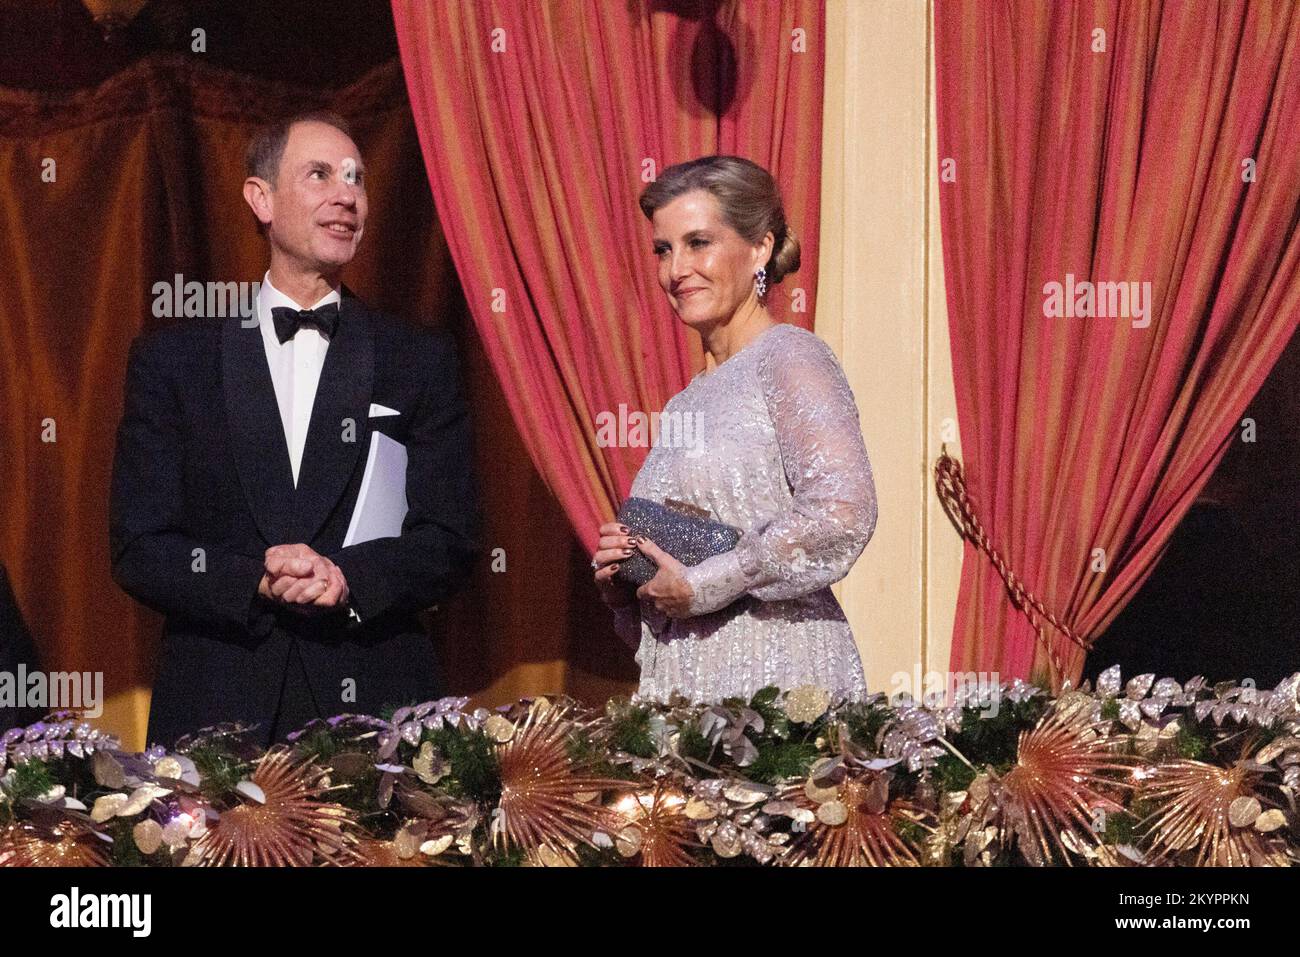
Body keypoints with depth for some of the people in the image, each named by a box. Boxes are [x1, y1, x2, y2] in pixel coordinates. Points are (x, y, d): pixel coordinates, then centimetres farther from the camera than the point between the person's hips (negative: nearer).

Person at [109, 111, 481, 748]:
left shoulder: (420, 361, 9)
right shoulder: (172, 360, 8)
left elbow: (449, 540, 3)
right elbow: (138, 548, 2)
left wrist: (347, 577, -15)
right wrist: (256, 579, -15)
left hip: (376, 707, 0)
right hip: (216, 712, 0)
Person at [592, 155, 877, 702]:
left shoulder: (788, 359, -5)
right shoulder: (689, 402, 18)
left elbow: (844, 512, -20)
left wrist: (703, 585, -14)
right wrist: (619, 576, 3)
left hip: (773, 678, -7)